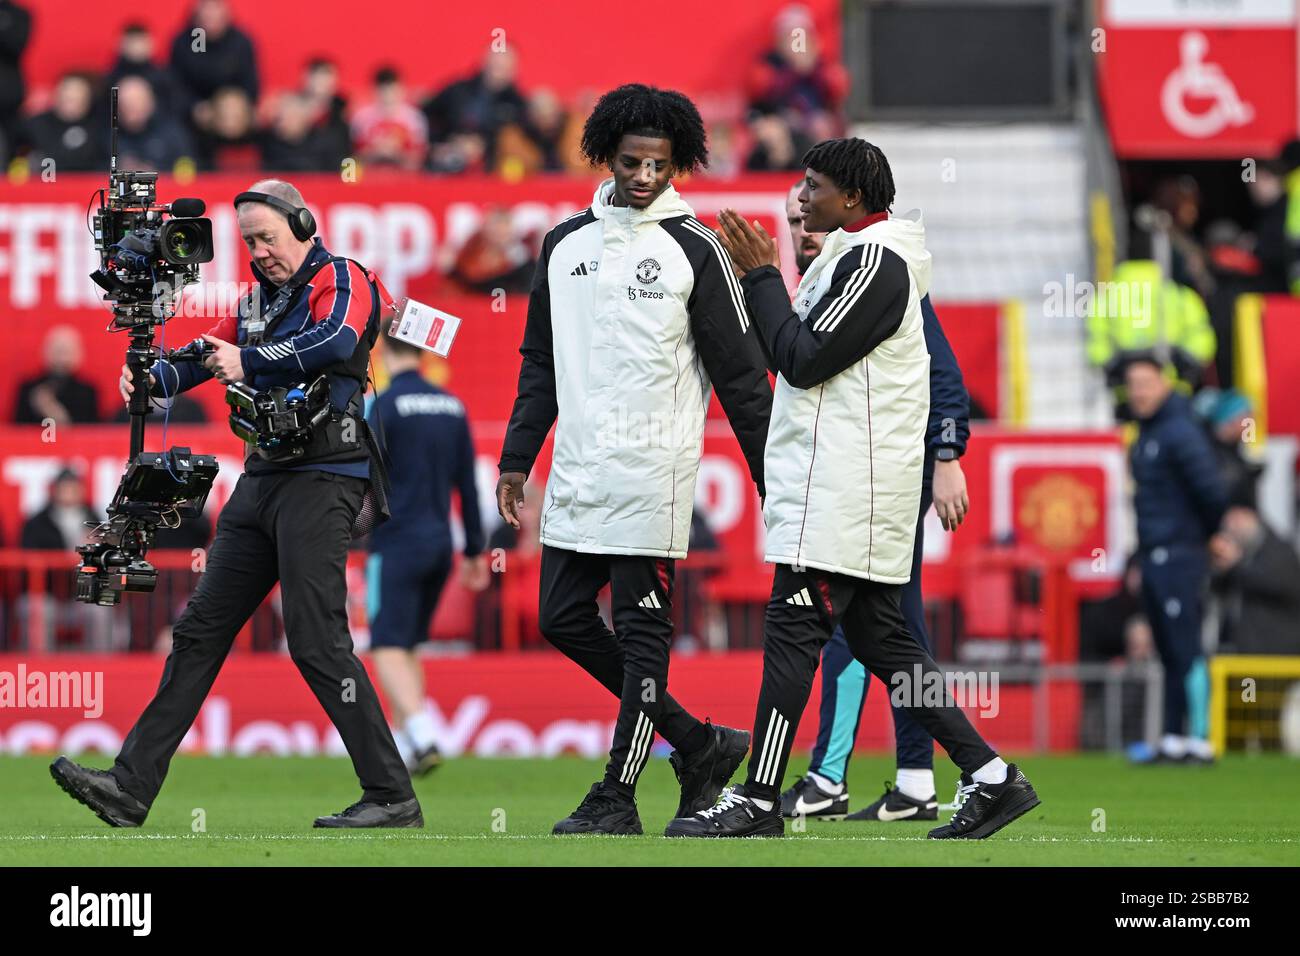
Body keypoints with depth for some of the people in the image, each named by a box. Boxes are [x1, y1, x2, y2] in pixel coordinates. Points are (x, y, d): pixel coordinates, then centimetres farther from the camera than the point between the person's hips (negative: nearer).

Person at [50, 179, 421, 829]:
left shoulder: (341, 280, -4)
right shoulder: (258, 299, 20)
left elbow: (336, 341, -24)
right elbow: (207, 355, 14)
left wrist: (250, 361, -25)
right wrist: (154, 378, -7)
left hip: (323, 477, -8)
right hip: (264, 477, 8)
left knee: (317, 642, -14)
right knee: (201, 629, 6)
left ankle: (392, 798, -9)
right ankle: (132, 787, 7)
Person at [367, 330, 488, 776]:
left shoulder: (385, 405, -9)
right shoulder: (452, 405, 10)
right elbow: (467, 483, 12)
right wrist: (475, 550, 17)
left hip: (397, 544, -6)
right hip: (440, 544, 6)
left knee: (388, 650, -9)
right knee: (409, 647, 16)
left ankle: (423, 735, -28)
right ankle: (401, 750, 14)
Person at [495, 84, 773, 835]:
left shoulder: (694, 251, -4)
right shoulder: (566, 243, 11)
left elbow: (742, 375, -3)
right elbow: (541, 363, 18)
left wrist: (775, 482, -4)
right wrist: (517, 459, 13)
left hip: (652, 475, -6)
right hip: (578, 474, 6)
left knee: (642, 633, -4)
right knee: (565, 619, 6)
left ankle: (618, 797, 1)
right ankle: (699, 743, 17)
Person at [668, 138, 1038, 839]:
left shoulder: (875, 263, -13)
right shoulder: (851, 257, 20)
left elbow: (804, 359, -16)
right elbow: (793, 355, 22)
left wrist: (762, 276, -8)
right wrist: (759, 277, 13)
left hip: (843, 489, -11)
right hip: (830, 484, 11)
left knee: (793, 629, -9)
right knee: (878, 637, 9)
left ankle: (759, 801, -7)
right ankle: (989, 776, 8)